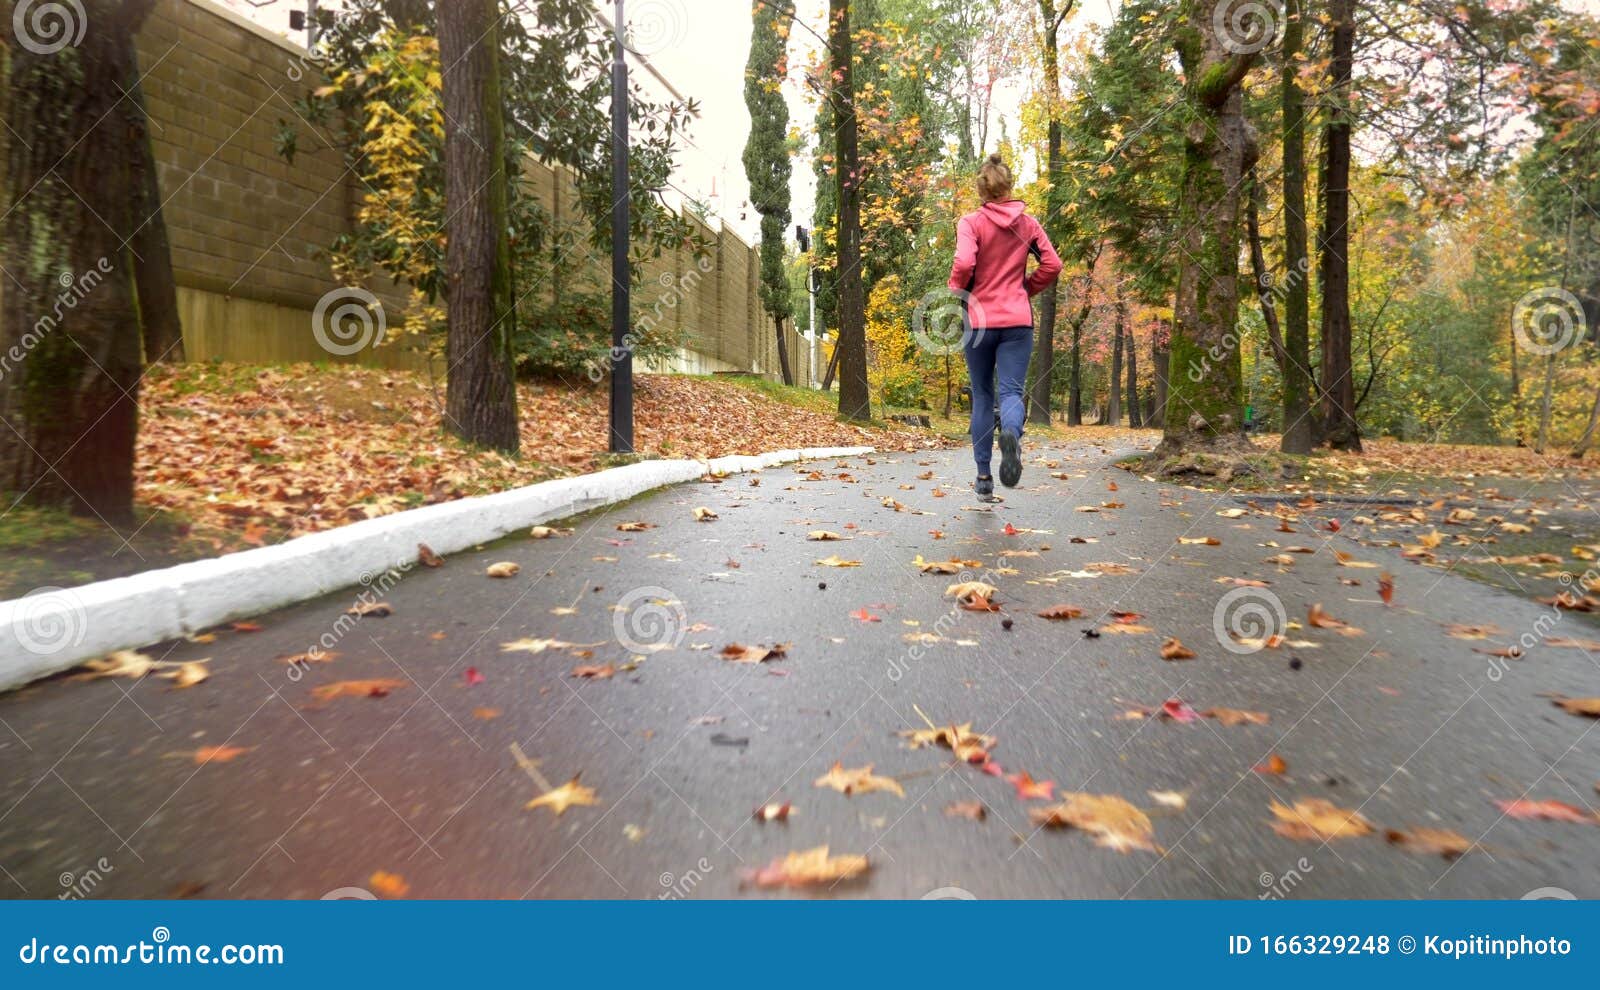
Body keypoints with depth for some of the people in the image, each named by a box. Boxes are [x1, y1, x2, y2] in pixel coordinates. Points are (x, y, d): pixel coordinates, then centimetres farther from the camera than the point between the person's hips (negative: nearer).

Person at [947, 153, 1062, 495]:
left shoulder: (971, 222, -5)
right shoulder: (1028, 223, 6)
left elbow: (963, 264, -19)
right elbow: (1052, 264, 2)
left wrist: (956, 292, 0)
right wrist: (1026, 289, 15)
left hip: (979, 320, -1)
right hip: (1018, 321, 1)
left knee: (982, 396, 10)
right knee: (1011, 391, -2)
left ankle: (984, 474, 13)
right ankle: (1011, 434, -39)